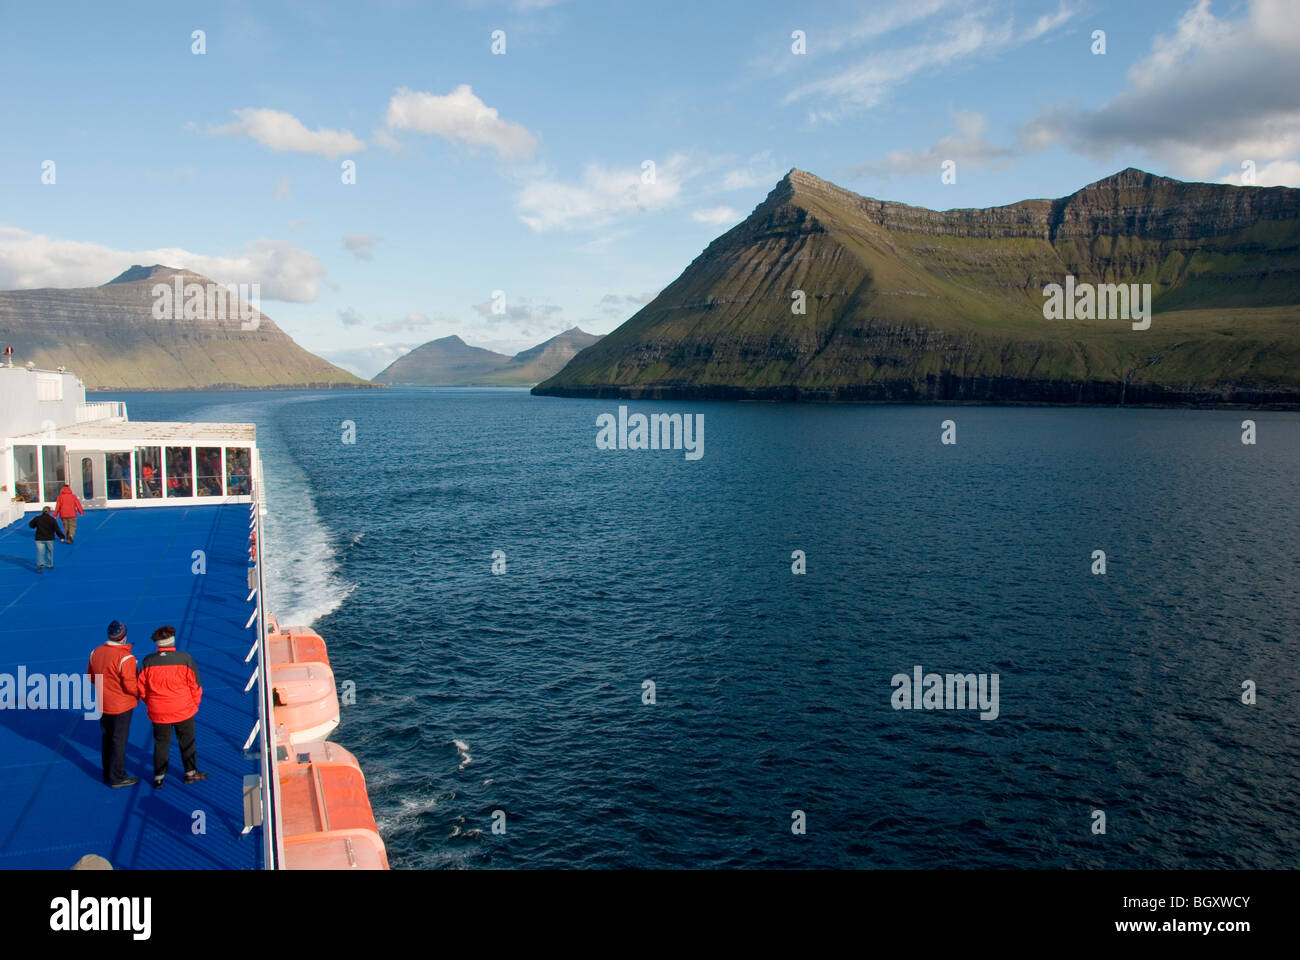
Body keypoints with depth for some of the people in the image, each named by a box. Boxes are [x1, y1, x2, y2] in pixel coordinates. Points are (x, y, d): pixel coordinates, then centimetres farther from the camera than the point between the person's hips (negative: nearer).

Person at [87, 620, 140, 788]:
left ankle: (108, 774, 31)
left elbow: (91, 676, 10)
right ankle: (117, 778, 13)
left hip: (103, 705, 7)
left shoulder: (95, 652, -3)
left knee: (106, 738, 19)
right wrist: (139, 694, -4)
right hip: (122, 705, -7)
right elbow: (130, 685, -23)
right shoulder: (126, 658, -25)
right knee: (119, 741, 4)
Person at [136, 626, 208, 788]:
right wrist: (194, 703, 9)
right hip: (183, 710, -1)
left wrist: (151, 705, 15)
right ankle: (190, 773, 24)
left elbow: (142, 688, 0)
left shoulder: (148, 661, -8)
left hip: (158, 713, 2)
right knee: (187, 741, 14)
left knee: (161, 743, 16)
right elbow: (195, 684, -7)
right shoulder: (185, 659, -13)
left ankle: (158, 777, 23)